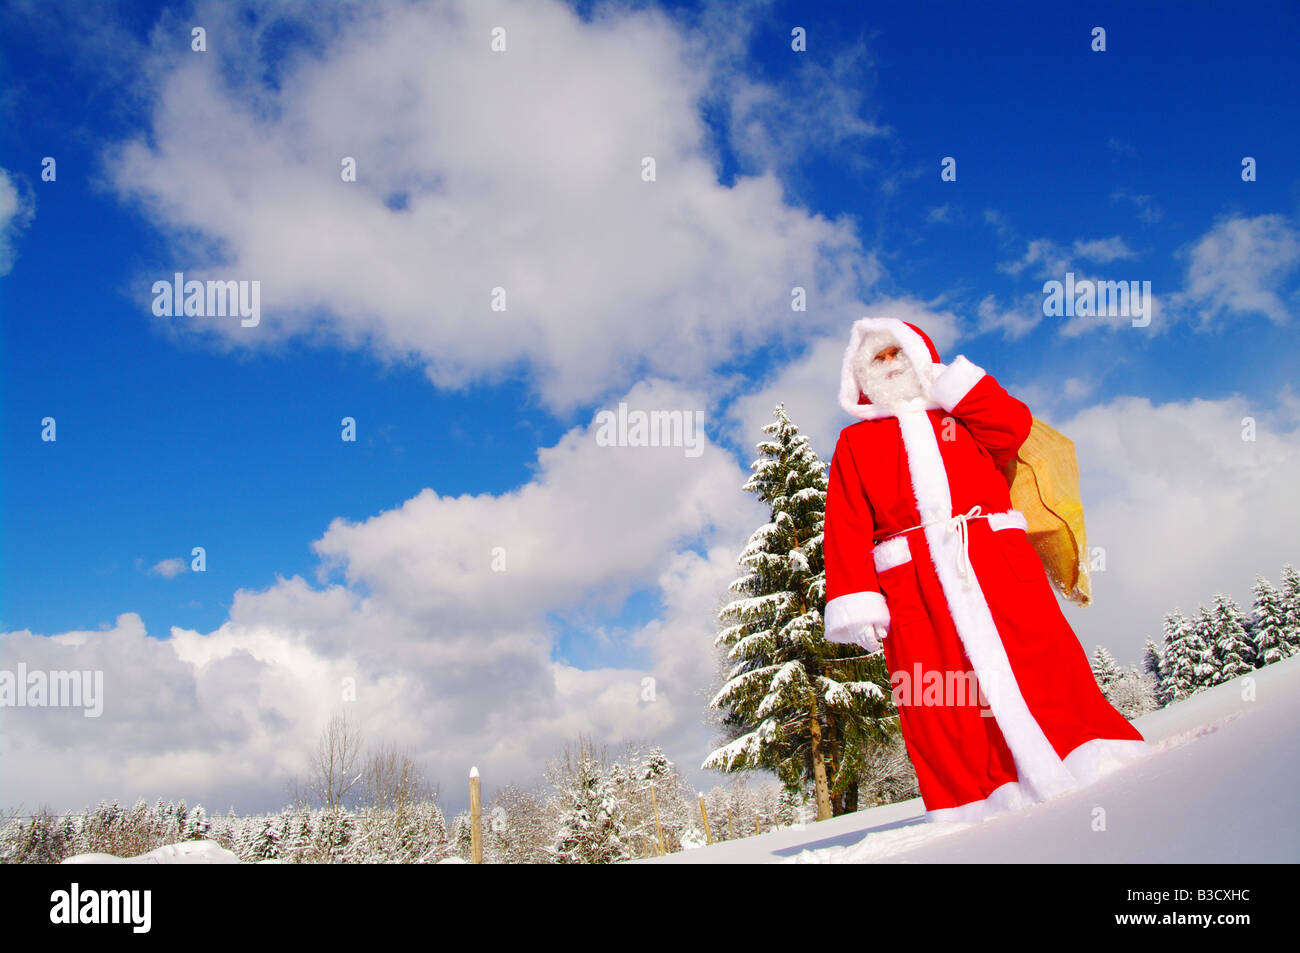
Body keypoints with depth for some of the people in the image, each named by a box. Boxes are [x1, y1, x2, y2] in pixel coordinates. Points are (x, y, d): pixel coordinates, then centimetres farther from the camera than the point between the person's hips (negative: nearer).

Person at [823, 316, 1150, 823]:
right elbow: (847, 527, 8)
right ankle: (973, 794, 0)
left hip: (994, 556, 1)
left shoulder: (962, 413, 24)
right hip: (913, 583, -1)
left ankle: (1087, 750, 1)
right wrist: (856, 601, -4)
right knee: (940, 687, -6)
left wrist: (952, 383, 5)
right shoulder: (854, 443, 18)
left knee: (1037, 655, -8)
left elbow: (1013, 425, 3)